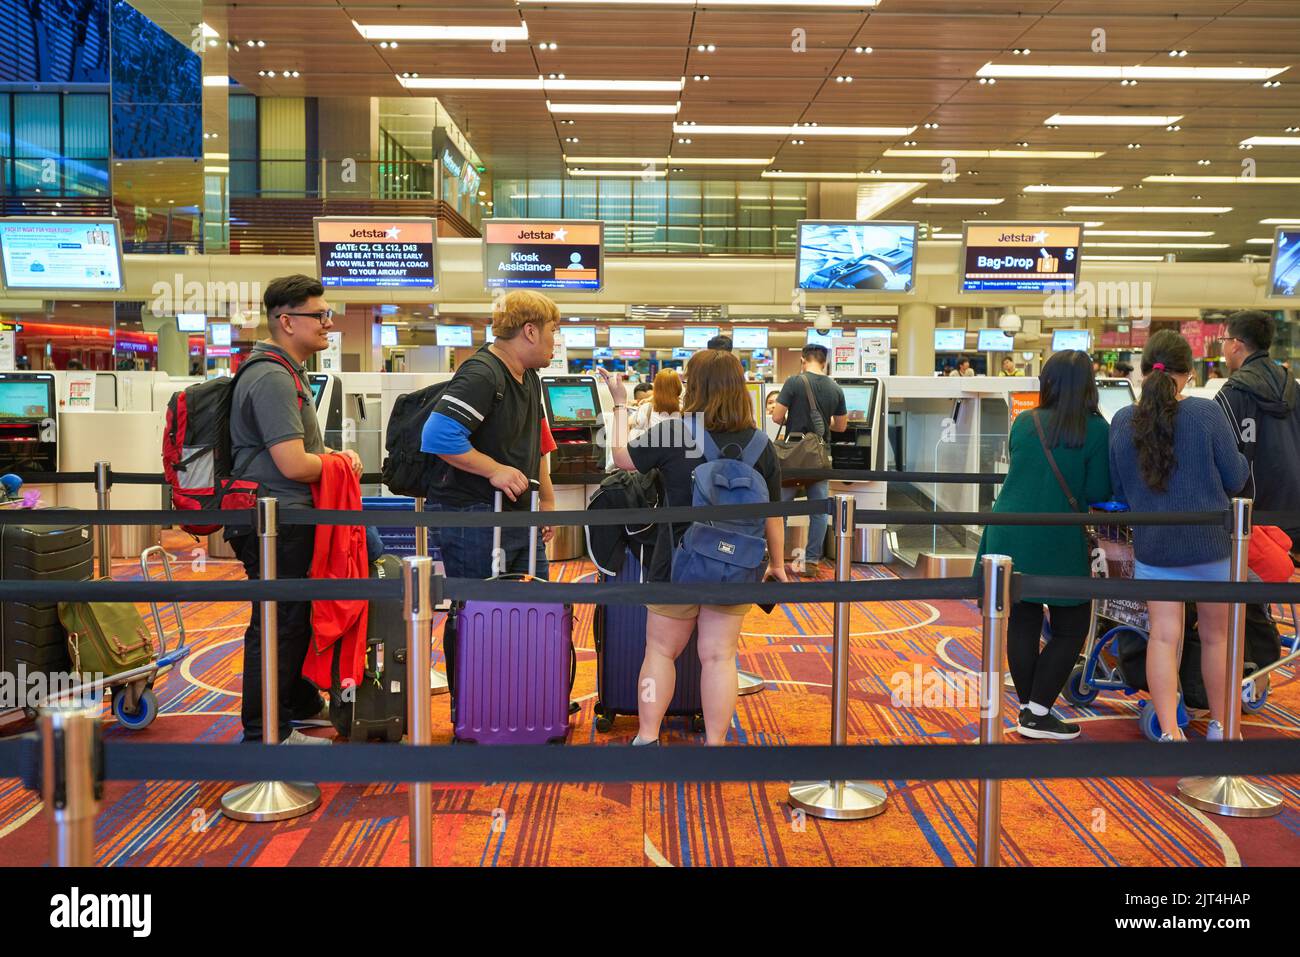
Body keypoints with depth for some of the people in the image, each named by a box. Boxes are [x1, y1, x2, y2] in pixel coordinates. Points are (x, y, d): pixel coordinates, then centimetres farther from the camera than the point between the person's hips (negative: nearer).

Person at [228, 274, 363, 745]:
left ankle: (300, 704, 36)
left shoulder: (285, 371, 17)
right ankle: (265, 733, 7)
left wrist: (338, 455, 7)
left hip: (286, 518, 11)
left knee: (297, 617, 21)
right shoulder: (272, 378, -19)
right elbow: (294, 465, -25)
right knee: (277, 624, -3)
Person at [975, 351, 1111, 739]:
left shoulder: (1023, 423, 6)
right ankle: (1038, 714, 5)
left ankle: (1028, 709, 20)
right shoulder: (1096, 429, -5)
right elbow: (1098, 493, -7)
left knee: (1022, 623, 11)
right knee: (1071, 627, 8)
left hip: (1009, 534, 4)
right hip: (1058, 541, -4)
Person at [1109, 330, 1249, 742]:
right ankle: (1220, 727, 30)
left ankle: (1169, 732, 4)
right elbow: (1235, 479, -5)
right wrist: (1245, 461, 16)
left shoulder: (1121, 422, -4)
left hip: (1152, 544, 2)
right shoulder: (1206, 413, -14)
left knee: (1163, 636, 7)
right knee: (1217, 635, 15)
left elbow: (1119, 491, 5)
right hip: (1210, 542, -2)